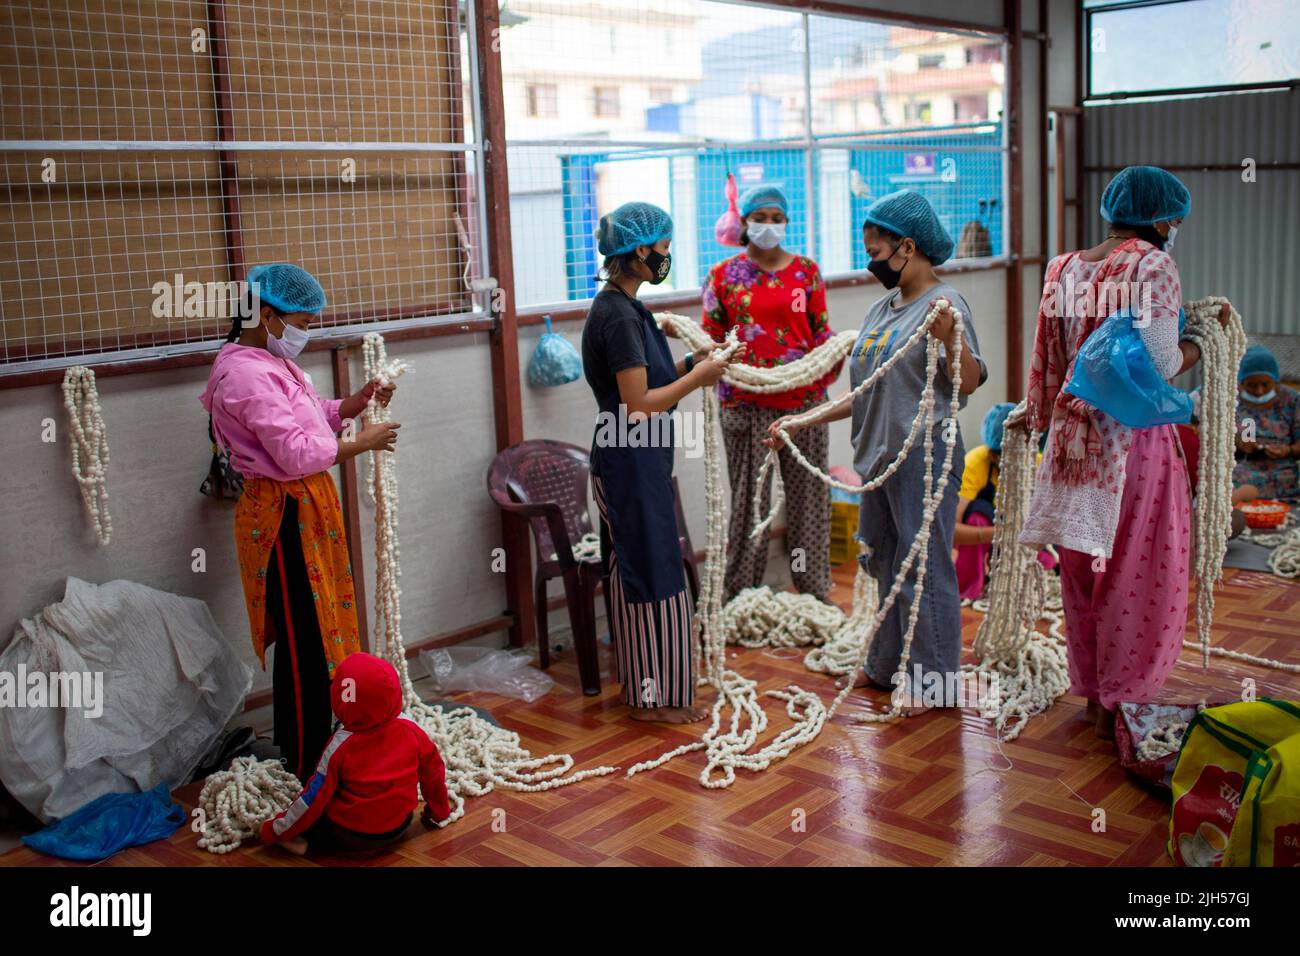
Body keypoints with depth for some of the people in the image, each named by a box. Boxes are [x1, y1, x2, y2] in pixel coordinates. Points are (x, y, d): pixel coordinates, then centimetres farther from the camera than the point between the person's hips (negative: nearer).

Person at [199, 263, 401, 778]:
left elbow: (309, 418, 21)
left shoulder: (271, 363, 13)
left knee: (321, 631, 18)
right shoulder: (246, 374, -20)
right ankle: (303, 767, 10)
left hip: (306, 509, 11)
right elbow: (296, 451, -25)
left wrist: (353, 403, 5)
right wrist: (361, 442, -13)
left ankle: (316, 747, 32)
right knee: (302, 643, -2)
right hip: (284, 517, -11)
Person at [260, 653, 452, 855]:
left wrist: (276, 830, 0)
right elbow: (433, 770, 2)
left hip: (351, 836, -5)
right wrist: (439, 811, 19)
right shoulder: (410, 729, -11)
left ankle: (297, 837, -5)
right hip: (399, 827, 5)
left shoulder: (340, 745, -18)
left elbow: (313, 798, -13)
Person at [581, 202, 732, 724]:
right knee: (652, 570, -1)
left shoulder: (620, 306, 10)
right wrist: (698, 378, -12)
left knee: (635, 570, 17)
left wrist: (690, 363, 7)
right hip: (631, 462, -10)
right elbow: (639, 404, -22)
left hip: (633, 461, 10)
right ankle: (657, 696, 12)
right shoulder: (619, 315, -21)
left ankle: (644, 683, 31)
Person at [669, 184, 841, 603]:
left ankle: (814, 587, 23)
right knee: (749, 495, 2)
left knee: (808, 491, 9)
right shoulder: (723, 275, 5)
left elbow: (821, 331, 9)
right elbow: (713, 336, 6)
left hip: (804, 398, 1)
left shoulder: (807, 271, 8)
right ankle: (742, 592, 14)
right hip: (745, 403, -1)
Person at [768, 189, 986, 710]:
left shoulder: (945, 303, -11)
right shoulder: (882, 308, 14)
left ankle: (932, 678, 13)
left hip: (923, 456, -9)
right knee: (886, 564, 17)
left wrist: (950, 339, -39)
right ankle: (888, 664, 31)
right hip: (878, 453, 9)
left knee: (923, 566, 0)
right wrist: (804, 421, 15)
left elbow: (970, 382, -21)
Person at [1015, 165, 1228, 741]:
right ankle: (1121, 704, 15)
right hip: (1134, 441, -6)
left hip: (1074, 437, 6)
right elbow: (1161, 365, -17)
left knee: (1083, 571, 16)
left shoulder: (1063, 270, 6)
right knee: (1137, 575, 6)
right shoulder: (1152, 266, -12)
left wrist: (1037, 414, 25)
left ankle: (1092, 691, 29)